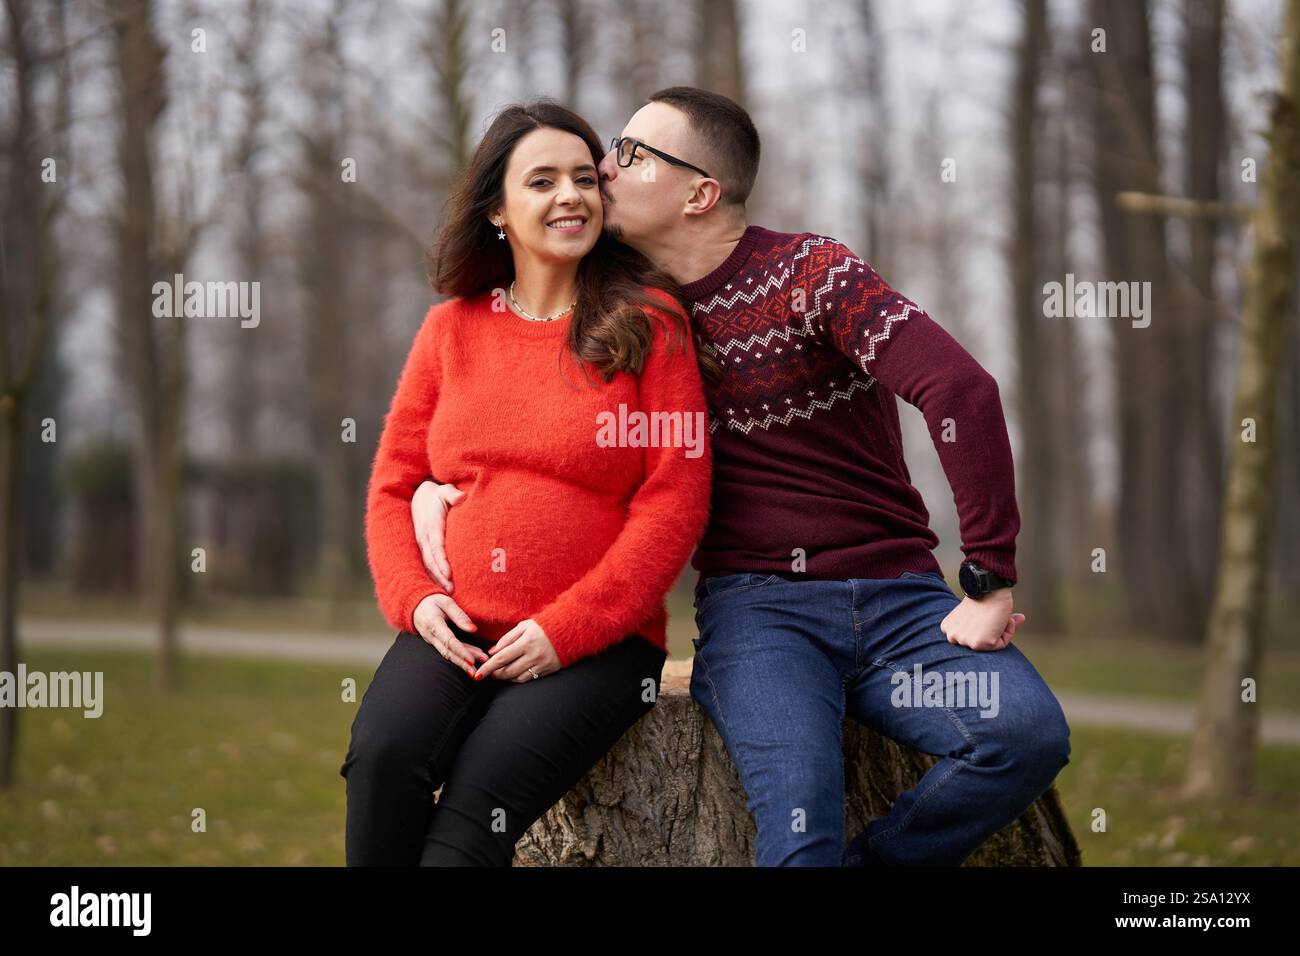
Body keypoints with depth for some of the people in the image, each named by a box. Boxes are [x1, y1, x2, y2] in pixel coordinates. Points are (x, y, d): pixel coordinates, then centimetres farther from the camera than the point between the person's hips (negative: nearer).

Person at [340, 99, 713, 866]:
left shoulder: (648, 322, 3)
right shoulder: (451, 328, 14)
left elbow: (675, 500, -4)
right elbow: (393, 487, 16)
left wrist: (563, 629, -11)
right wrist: (414, 596, -4)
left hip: (598, 641, -3)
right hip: (456, 632, 3)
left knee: (475, 811, -27)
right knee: (384, 756, -28)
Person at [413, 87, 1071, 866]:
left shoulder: (809, 271, -5)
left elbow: (963, 391, -17)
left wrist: (991, 584, -19)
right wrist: (435, 487, 3)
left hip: (896, 598, 0)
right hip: (757, 604, 1)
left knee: (1029, 733, -28)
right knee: (798, 816, -31)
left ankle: (867, 861, -9)